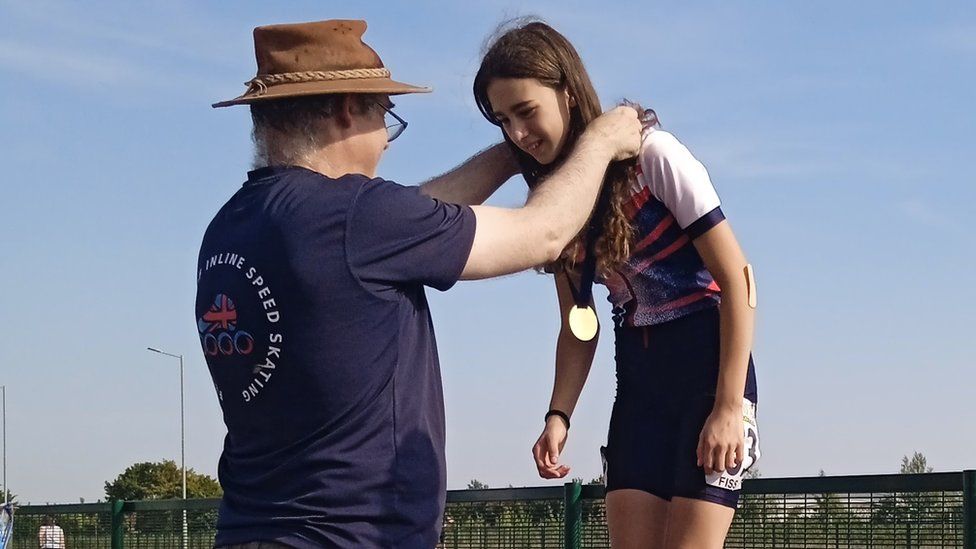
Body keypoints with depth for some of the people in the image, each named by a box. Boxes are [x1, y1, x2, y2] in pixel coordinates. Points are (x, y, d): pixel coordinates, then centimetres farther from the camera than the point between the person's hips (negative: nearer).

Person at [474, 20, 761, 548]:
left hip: (708, 363, -6)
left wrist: (729, 406, -18)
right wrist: (559, 415, -6)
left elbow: (736, 279, -13)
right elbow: (577, 328, 10)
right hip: (637, 374, 6)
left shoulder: (653, 156, -14)